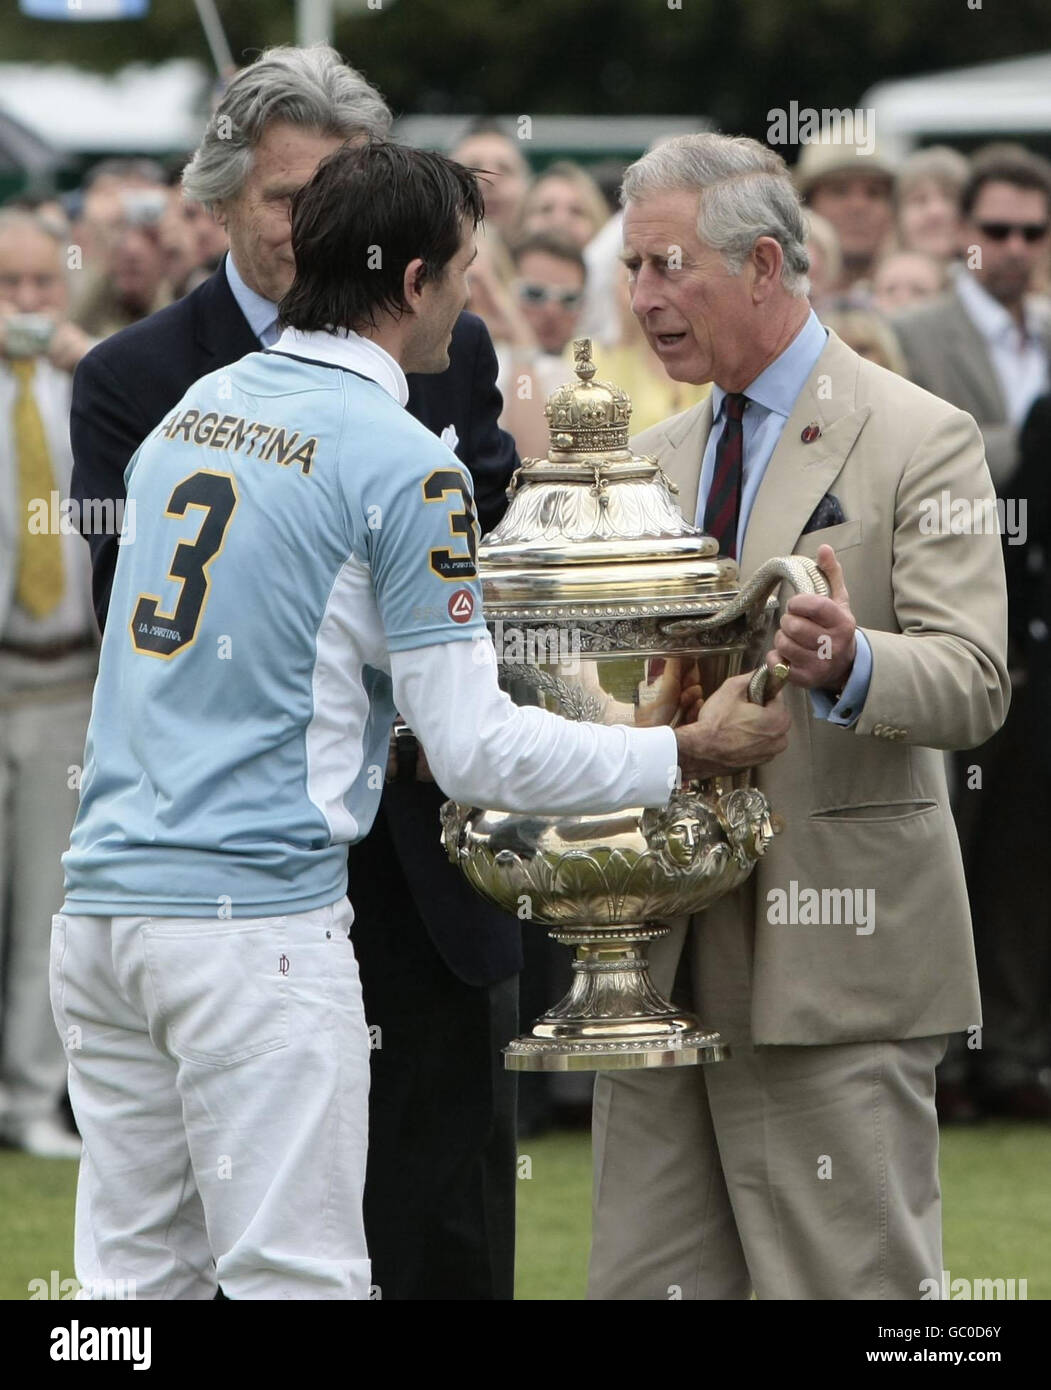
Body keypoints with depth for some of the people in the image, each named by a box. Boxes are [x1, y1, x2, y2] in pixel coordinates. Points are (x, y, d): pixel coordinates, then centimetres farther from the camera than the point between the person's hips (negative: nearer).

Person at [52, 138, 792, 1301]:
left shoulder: (190, 411, 14)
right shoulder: (402, 462, -8)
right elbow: (474, 749, -10)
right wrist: (691, 753, -1)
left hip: (99, 904, 8)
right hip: (257, 917, -7)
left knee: (133, 1275, 9)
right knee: (295, 1277, -5)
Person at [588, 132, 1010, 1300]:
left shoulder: (916, 441, -3)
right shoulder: (651, 462, 18)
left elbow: (972, 681, -13)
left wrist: (847, 664, -34)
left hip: (833, 957, -6)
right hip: (664, 957, 6)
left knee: (847, 1283, -5)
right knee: (644, 1280, 5)